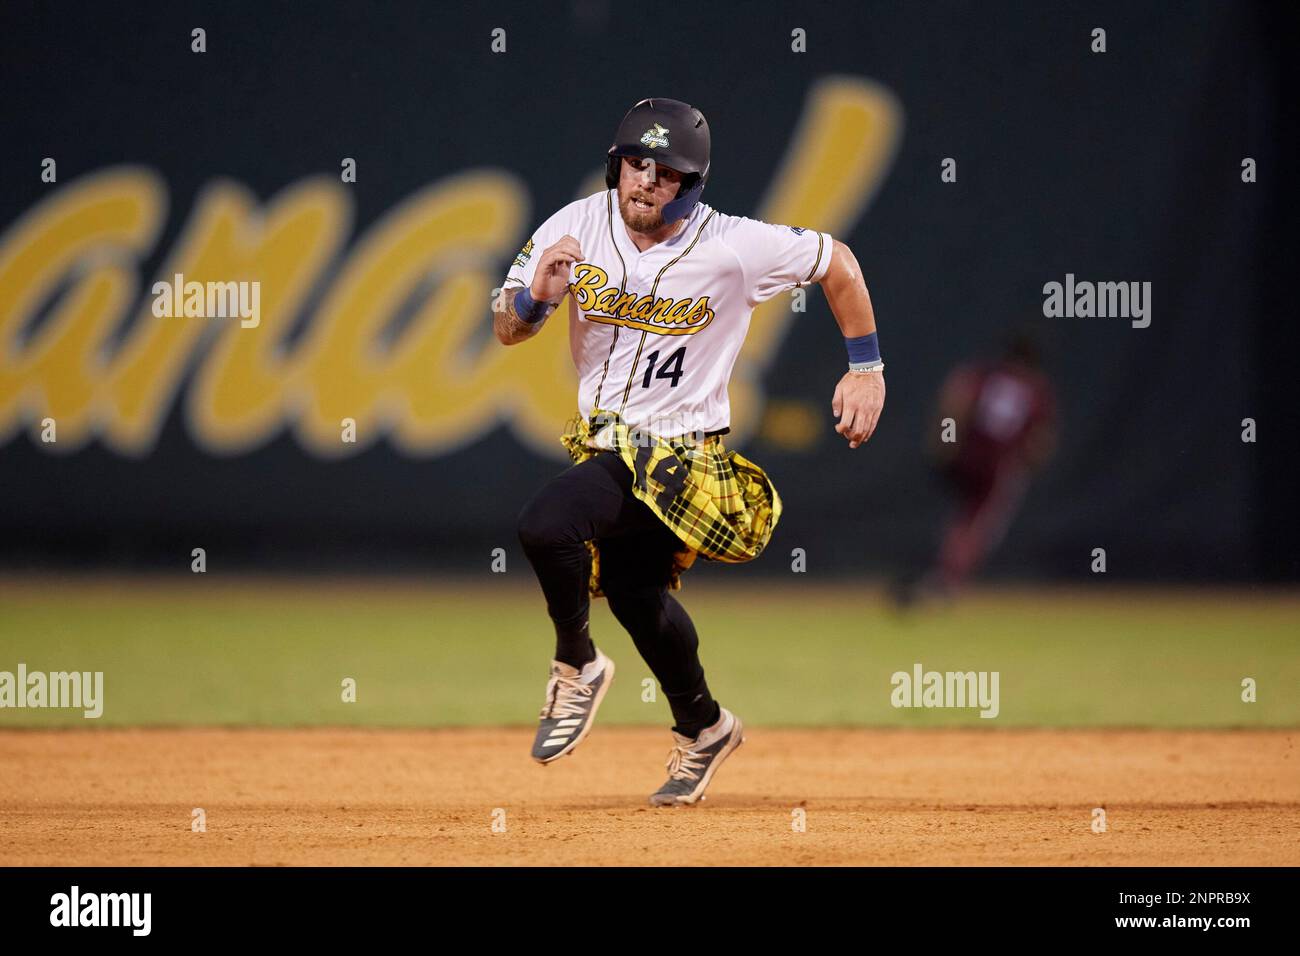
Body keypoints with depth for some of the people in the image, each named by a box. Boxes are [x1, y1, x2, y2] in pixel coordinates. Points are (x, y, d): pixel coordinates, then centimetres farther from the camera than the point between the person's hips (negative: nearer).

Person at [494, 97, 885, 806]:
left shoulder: (734, 249, -19)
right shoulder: (576, 228, -9)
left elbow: (836, 262, -4)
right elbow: (506, 330, -5)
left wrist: (866, 369, -2)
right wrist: (536, 296, -28)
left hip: (677, 450, -6)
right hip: (602, 440, 6)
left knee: (545, 525, -28)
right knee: (634, 588, 22)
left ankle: (577, 665, -3)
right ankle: (702, 728, 46)